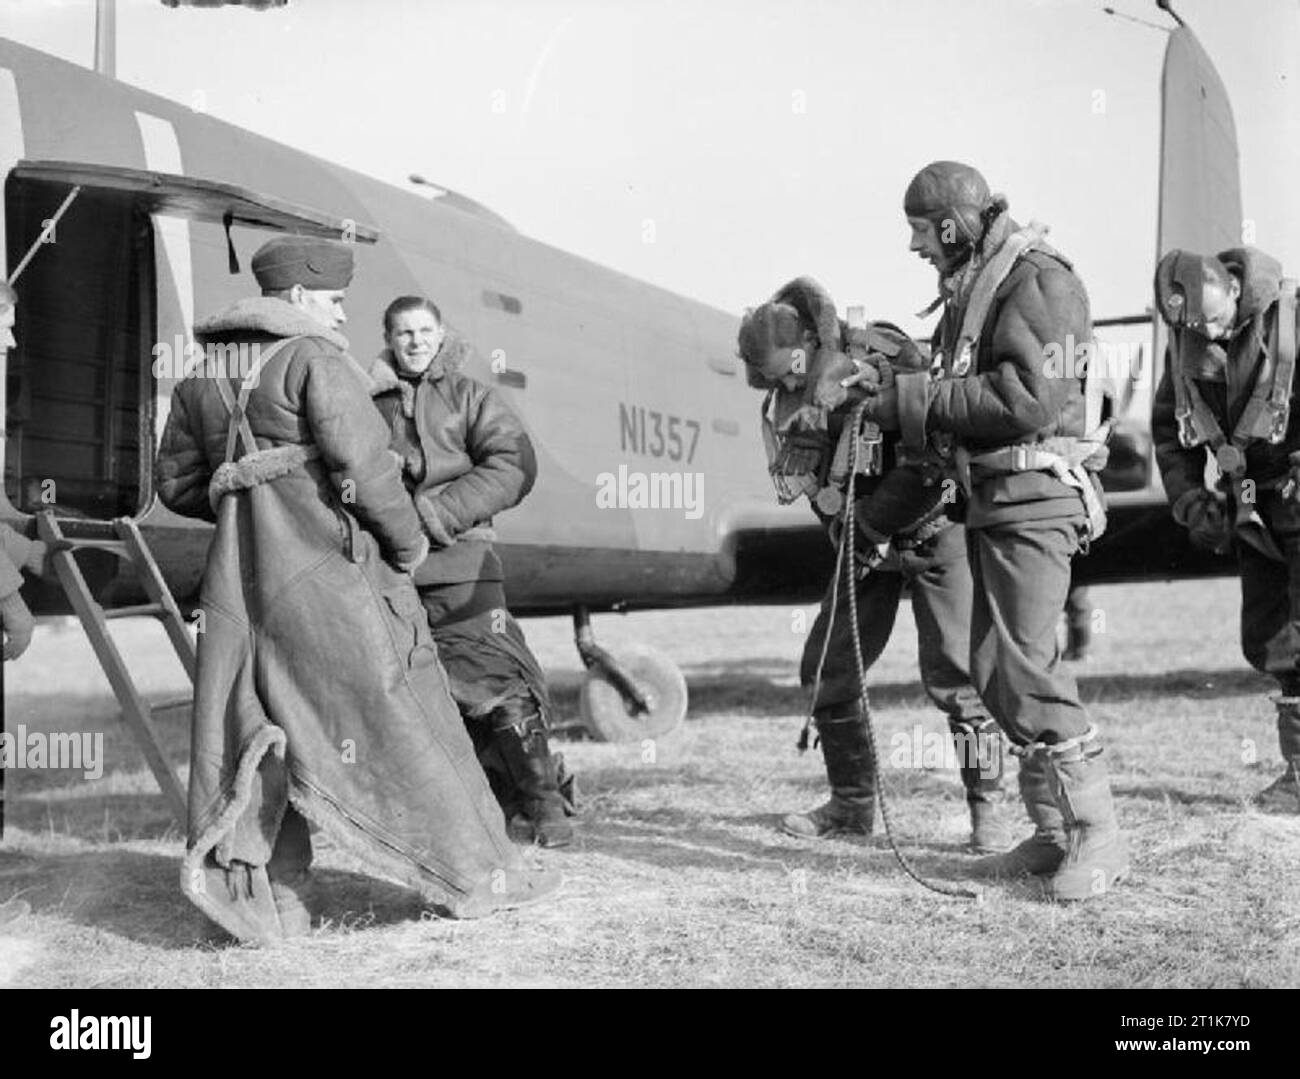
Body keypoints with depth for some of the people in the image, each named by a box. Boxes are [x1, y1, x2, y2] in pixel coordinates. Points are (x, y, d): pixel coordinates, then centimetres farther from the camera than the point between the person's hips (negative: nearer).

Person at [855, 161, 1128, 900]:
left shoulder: (1037, 281, -12)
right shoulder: (973, 289, 17)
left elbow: (1029, 396, -23)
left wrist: (913, 401, -18)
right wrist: (899, 395, 7)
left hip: (1034, 493, -10)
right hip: (992, 496, 10)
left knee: (1026, 666, -13)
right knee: (997, 670, 10)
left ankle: (1099, 837, -5)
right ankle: (1055, 831, 17)